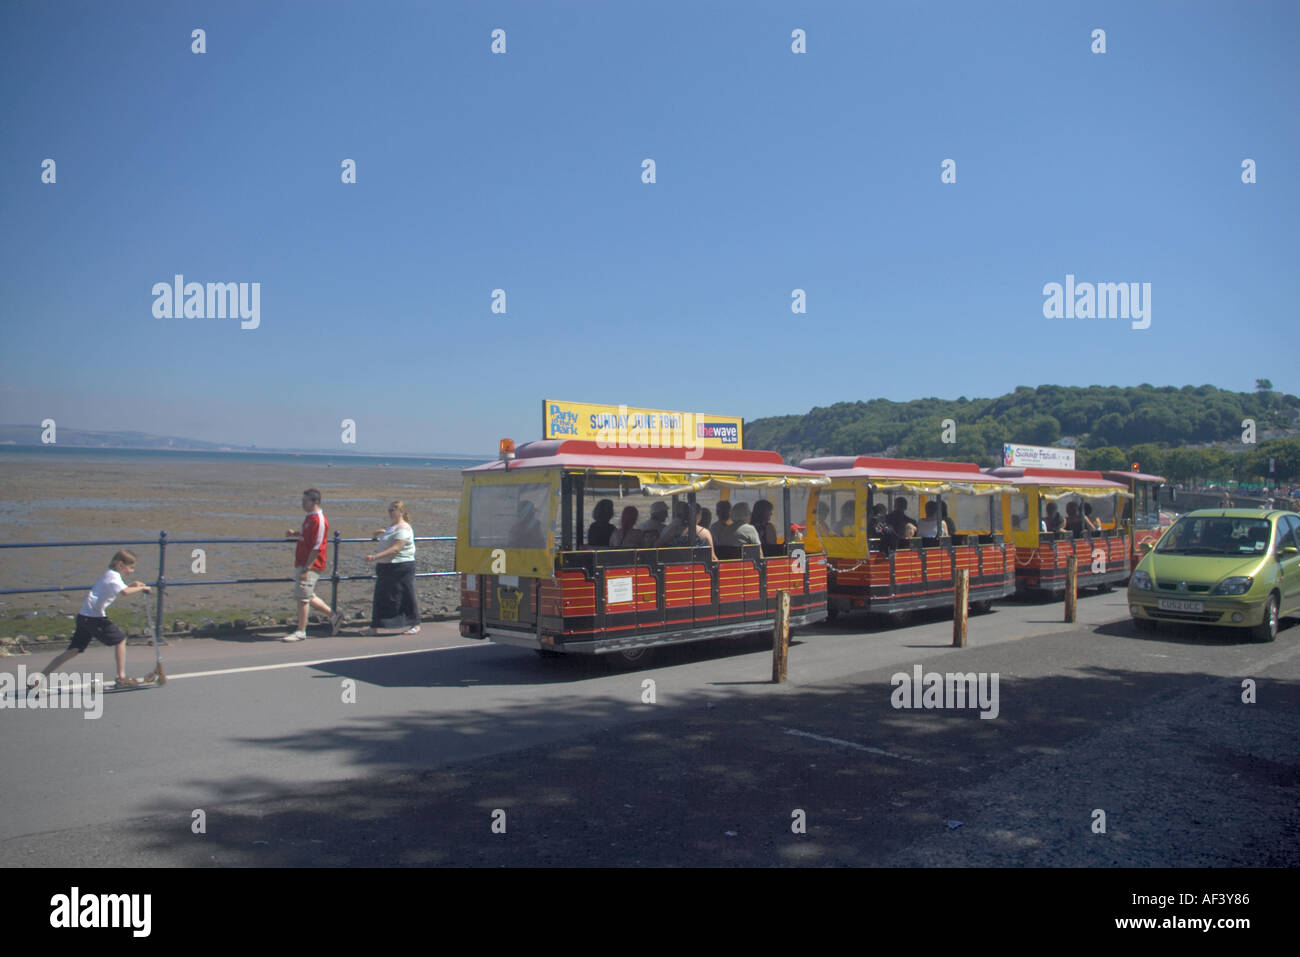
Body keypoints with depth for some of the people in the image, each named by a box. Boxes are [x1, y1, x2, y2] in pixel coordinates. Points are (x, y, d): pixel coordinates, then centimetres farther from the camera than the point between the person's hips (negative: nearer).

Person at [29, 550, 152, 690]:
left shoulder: (109, 574, 20)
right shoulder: (114, 576, -10)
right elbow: (125, 592, -29)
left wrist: (132, 585, 23)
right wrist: (141, 588, -16)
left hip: (83, 616, 9)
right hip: (94, 617, -9)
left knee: (73, 651, 10)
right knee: (120, 640, 2)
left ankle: (38, 677, 7)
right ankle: (121, 678, 5)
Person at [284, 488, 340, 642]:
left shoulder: (319, 520, -18)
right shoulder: (310, 517, 14)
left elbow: (316, 547, -21)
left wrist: (306, 568, -22)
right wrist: (295, 534, 9)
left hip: (310, 566, -10)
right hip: (301, 564, 10)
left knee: (302, 597, -5)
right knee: (307, 597, 15)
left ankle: (301, 632, 4)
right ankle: (333, 616, 25)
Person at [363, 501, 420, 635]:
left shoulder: (403, 529, -15)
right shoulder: (392, 527, 16)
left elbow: (395, 549, -25)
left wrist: (375, 557, -30)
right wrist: (379, 533, 16)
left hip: (401, 567, -10)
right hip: (386, 568, 10)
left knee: (406, 596, -2)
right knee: (381, 598, 9)